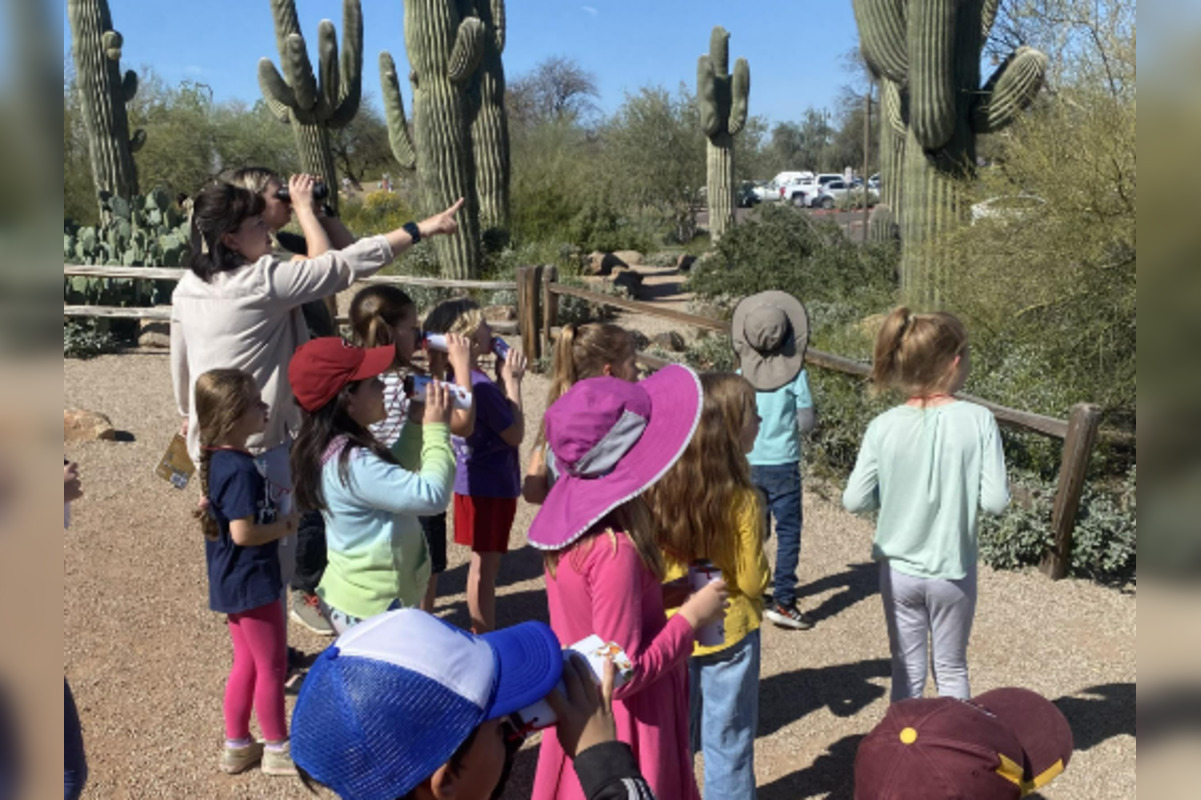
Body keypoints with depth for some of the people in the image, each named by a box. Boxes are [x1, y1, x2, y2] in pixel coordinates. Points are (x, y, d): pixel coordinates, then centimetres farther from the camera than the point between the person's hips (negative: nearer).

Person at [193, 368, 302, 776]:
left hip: (233, 580, 9)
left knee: (246, 664, 21)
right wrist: (285, 526, -15)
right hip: (251, 581, -9)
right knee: (272, 666, 7)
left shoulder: (216, 459, 5)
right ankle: (277, 749, 22)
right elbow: (243, 533, -27)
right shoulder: (241, 469, -26)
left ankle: (237, 746, 32)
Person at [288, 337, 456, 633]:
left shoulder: (344, 449, 1)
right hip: (373, 609, -10)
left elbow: (396, 473, 17)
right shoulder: (352, 464, -30)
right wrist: (436, 429, -20)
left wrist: (417, 423, 4)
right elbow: (431, 495, -32)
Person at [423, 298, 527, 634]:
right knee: (485, 567, 2)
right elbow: (515, 434, -16)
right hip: (490, 488, -9)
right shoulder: (480, 385, -25)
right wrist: (512, 381, -12)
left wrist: (503, 379, 5)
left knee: (483, 565, 19)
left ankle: (480, 634, 32)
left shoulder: (459, 379, 5)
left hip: (475, 483, 9)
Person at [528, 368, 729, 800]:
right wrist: (691, 616, -18)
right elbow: (625, 672, -27)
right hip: (622, 728, -8)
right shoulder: (616, 550, -31)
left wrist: (666, 597, 1)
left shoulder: (571, 525, -5)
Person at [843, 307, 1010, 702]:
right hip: (954, 571, -1)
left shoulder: (883, 427, -12)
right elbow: (995, 500, -16)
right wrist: (961, 488, 5)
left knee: (907, 672, 16)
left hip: (899, 571, 1)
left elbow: (854, 500, -10)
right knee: (951, 669, 19)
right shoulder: (978, 420, -15)